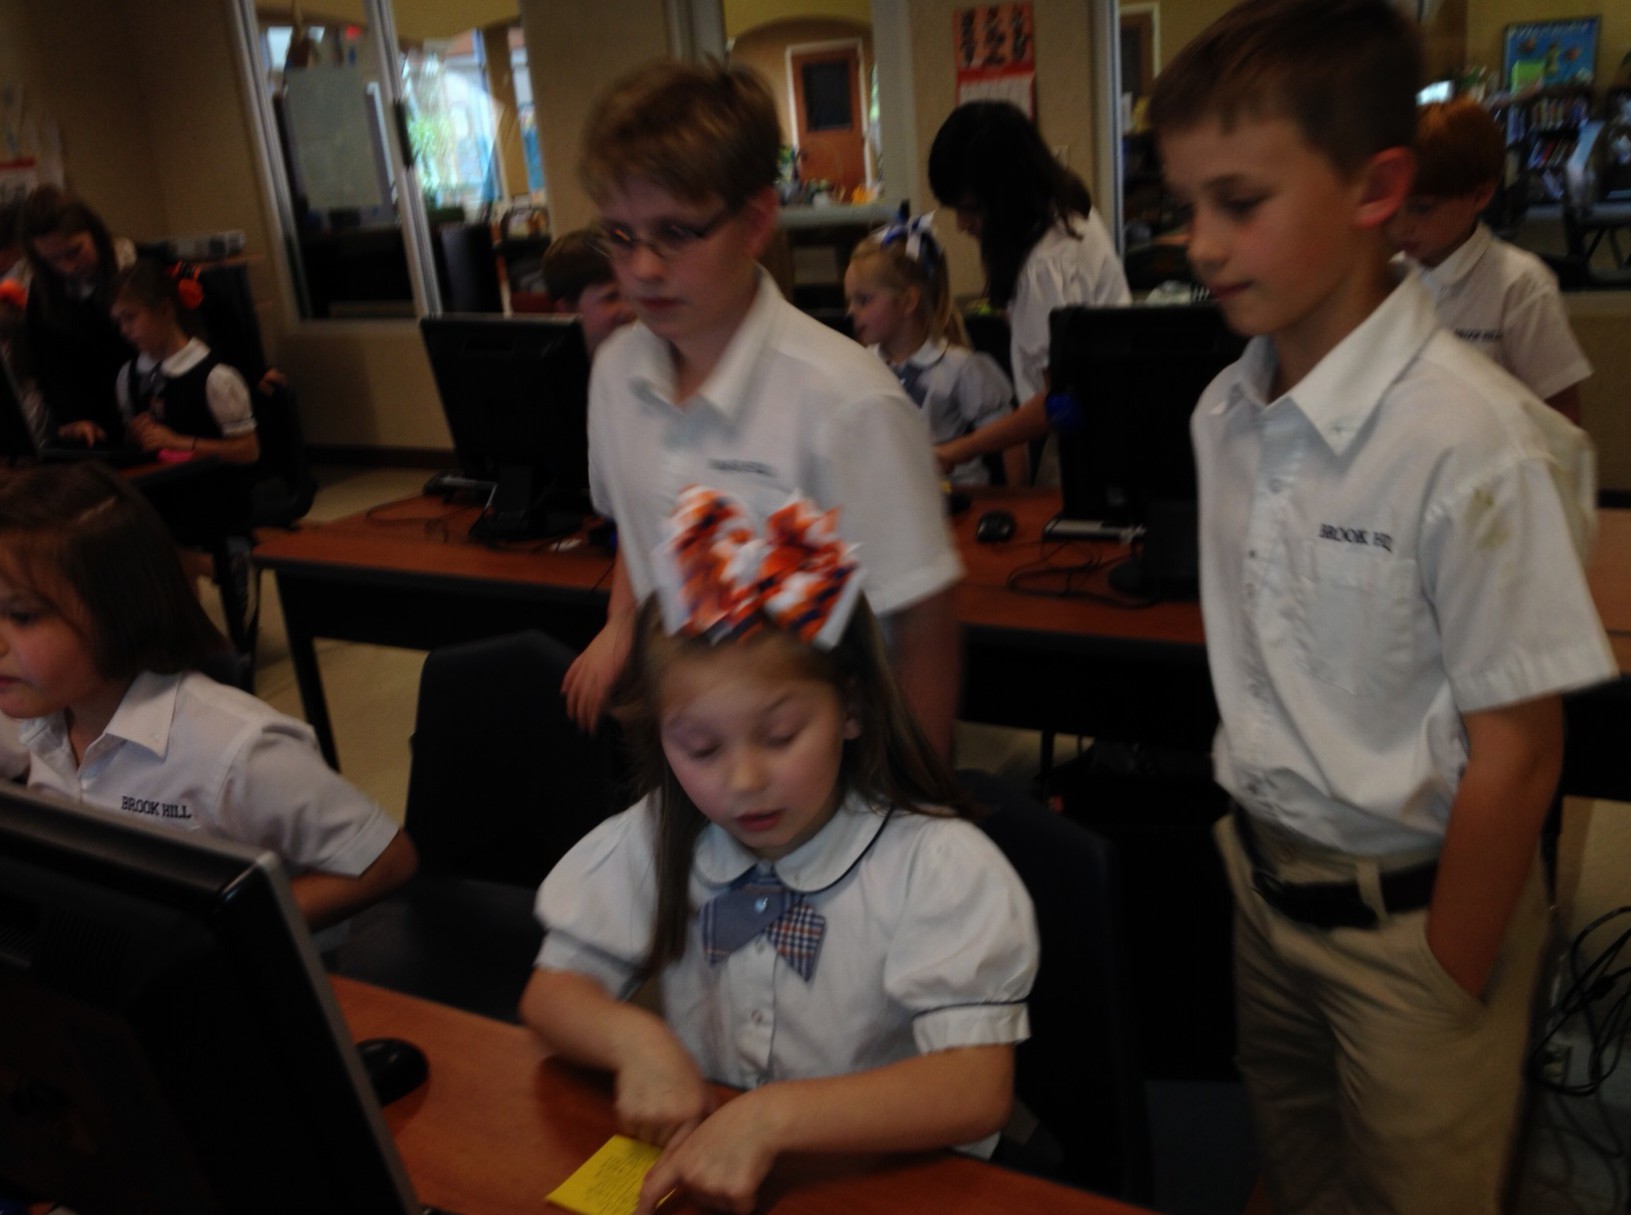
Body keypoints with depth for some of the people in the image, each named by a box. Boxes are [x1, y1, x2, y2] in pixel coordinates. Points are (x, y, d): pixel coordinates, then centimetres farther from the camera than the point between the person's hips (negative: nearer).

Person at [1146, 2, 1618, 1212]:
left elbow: (1517, 751, -19)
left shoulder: (1468, 437, -24)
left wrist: (1450, 990, -12)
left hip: (1410, 910, -6)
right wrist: (1252, 831, 10)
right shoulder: (1226, 415, -3)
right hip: (1267, 880, 6)